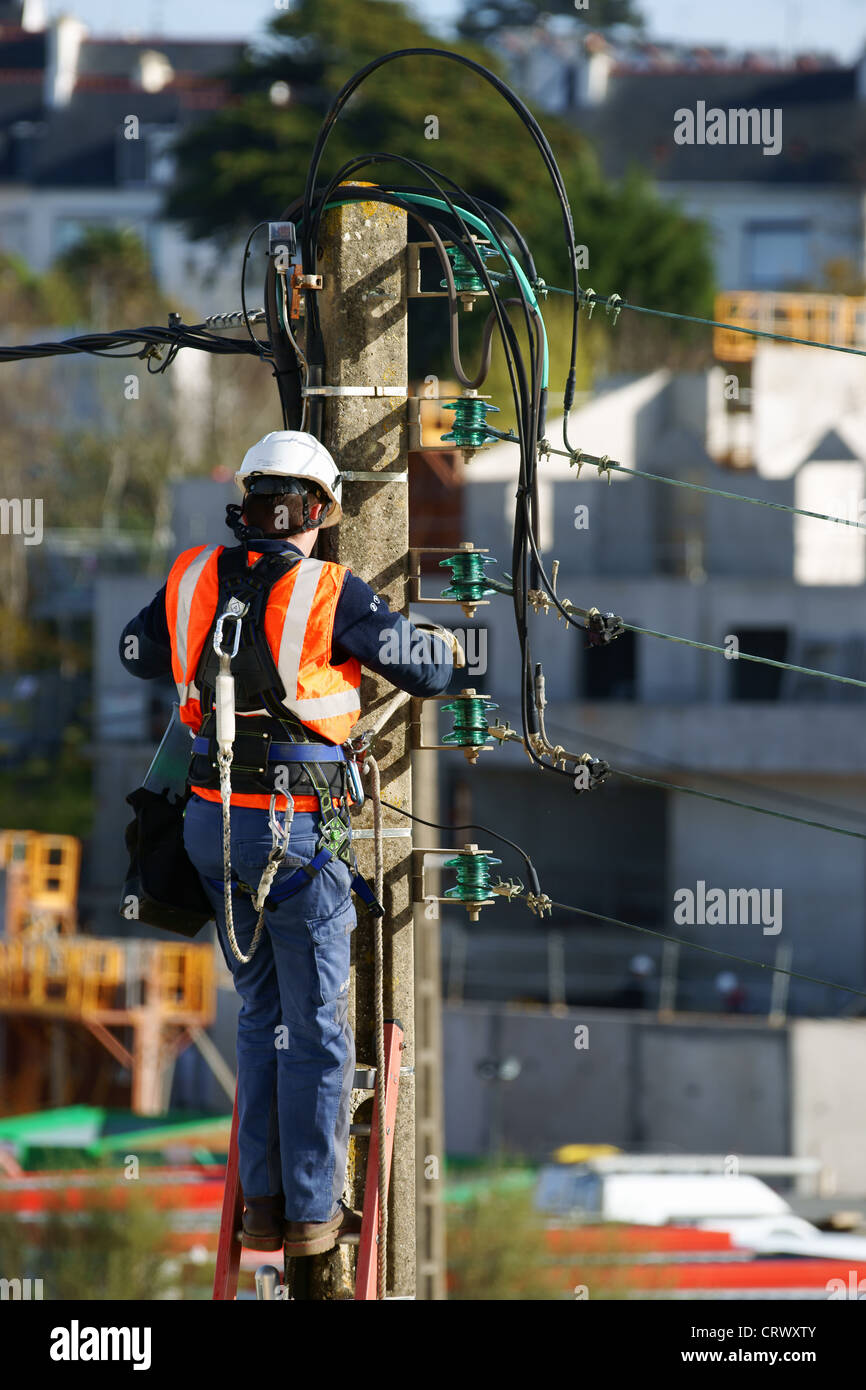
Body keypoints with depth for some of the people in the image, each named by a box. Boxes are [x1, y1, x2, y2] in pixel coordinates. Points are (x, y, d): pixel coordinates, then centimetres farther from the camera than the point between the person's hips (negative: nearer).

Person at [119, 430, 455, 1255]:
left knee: (261, 1012, 18)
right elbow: (427, 672, -9)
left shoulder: (195, 578, 1)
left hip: (214, 818, 5)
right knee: (315, 1025, 5)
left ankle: (262, 1205, 19)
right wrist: (444, 645, 15)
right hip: (299, 831, -5)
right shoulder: (330, 594, -14)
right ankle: (312, 1213, 9)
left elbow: (138, 653, 19)